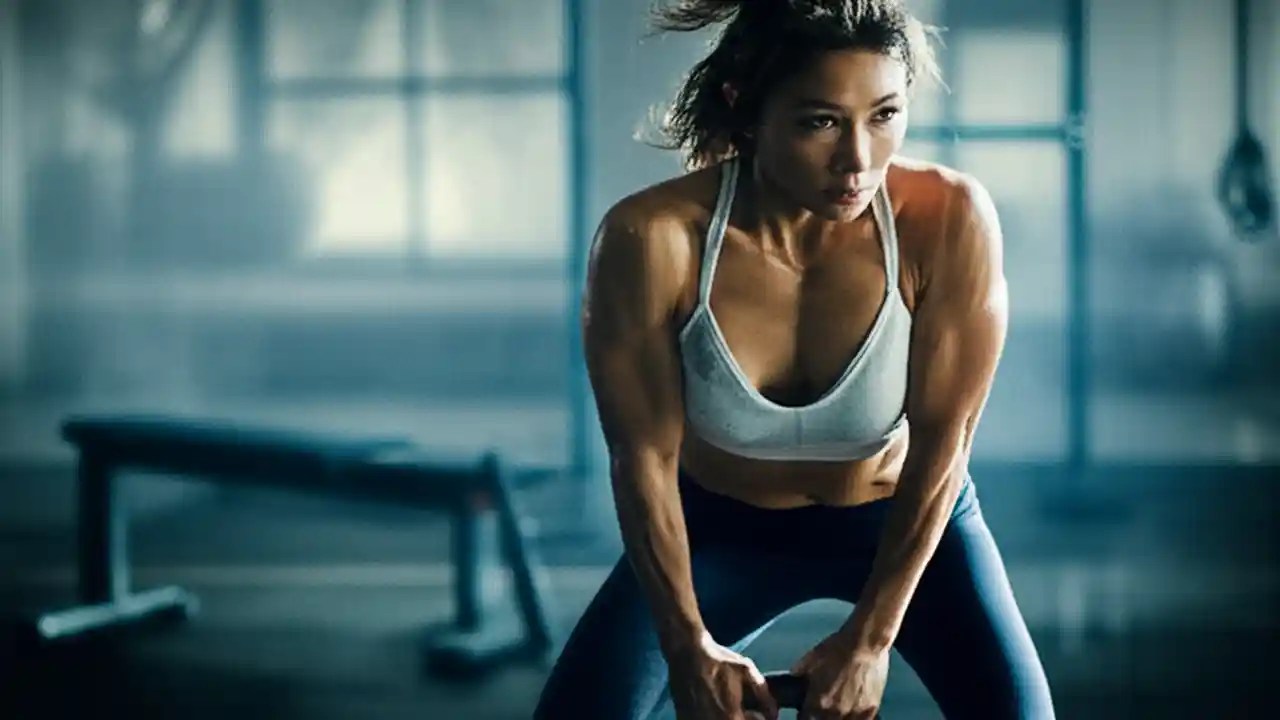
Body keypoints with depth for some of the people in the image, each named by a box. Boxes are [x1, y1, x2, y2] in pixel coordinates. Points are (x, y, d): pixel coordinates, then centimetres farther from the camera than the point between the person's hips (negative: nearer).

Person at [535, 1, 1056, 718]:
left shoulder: (948, 220, -29)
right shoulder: (651, 240, -30)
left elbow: (943, 443, -20)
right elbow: (644, 456, -18)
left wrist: (872, 636, -18)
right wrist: (688, 646, -15)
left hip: (906, 520, 0)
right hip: (719, 528, 1)